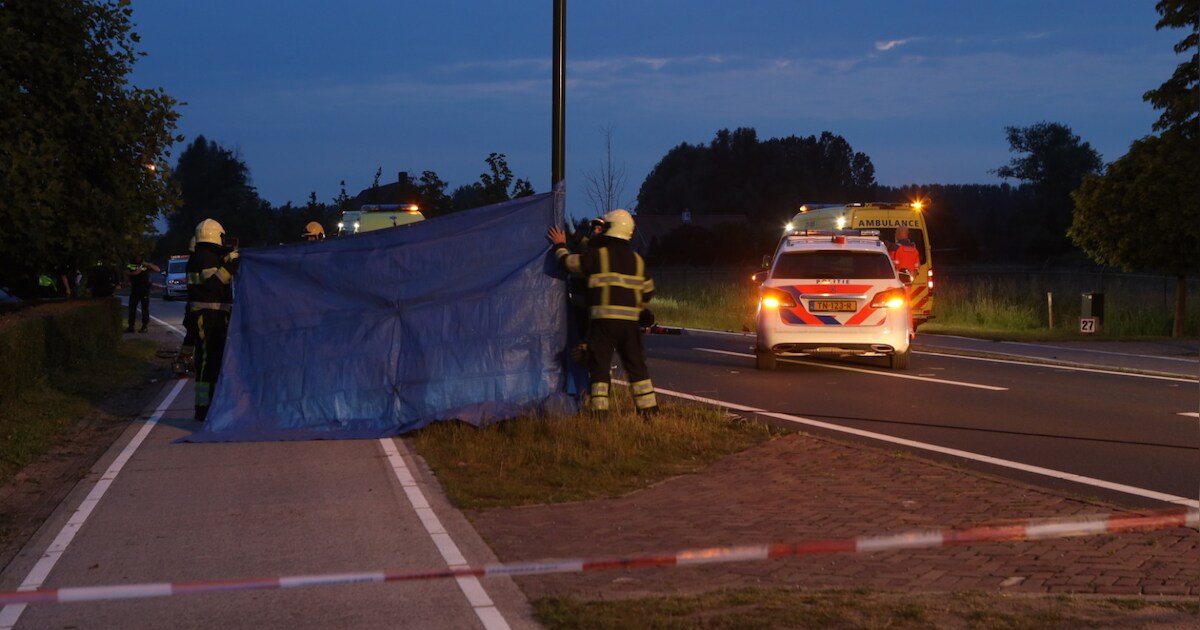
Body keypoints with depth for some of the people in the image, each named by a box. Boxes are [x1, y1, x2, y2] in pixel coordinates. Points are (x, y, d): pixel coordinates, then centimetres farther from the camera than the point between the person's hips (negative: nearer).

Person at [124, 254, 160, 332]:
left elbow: (158, 270, -4)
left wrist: (148, 264, -17)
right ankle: (131, 326, 6)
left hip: (144, 288, -2)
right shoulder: (130, 263, 7)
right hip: (134, 288, 2)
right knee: (132, 308, 2)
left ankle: (145, 325, 2)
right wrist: (134, 273, -18)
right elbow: (126, 273, 0)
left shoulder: (146, 263, 2)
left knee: (145, 308, -3)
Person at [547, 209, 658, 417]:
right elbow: (648, 291, 17)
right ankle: (647, 407, 13)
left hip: (603, 320, -4)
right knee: (636, 364, 12)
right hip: (629, 321, 4)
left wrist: (560, 246, 19)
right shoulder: (636, 259, 11)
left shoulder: (597, 254, -6)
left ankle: (599, 408, -6)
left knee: (599, 363, 1)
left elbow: (570, 263, 0)